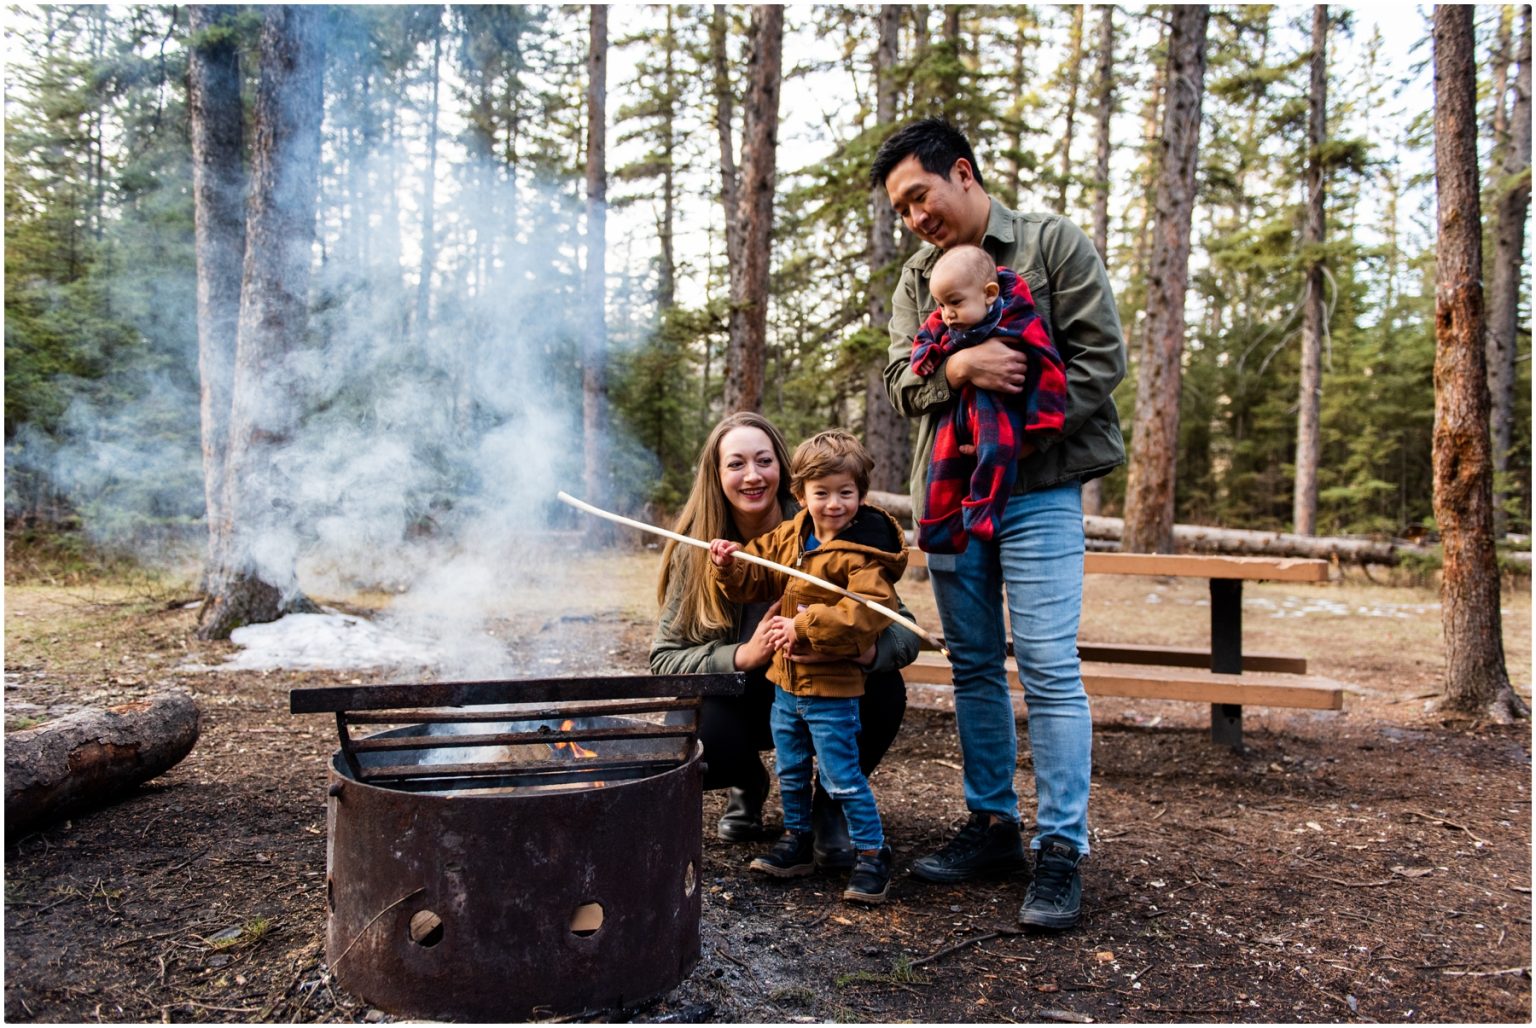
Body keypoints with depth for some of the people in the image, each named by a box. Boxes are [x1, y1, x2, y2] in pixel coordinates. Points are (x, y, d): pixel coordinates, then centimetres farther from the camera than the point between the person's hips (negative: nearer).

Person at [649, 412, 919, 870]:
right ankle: (747, 783, 10)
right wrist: (743, 655, -34)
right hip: (740, 702, 1)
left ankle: (831, 802, 1)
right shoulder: (696, 553, -13)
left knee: (884, 692, -29)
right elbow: (664, 658, -16)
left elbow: (904, 633, -22)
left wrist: (859, 649, -45)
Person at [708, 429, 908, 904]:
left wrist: (804, 626, -30)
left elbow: (867, 612, -30)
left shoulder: (862, 553, -18)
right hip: (786, 682, 8)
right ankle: (797, 842, 37)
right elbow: (755, 577, 14)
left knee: (842, 779, -1)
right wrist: (731, 564, -8)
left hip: (832, 690, -7)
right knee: (790, 772, 20)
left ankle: (873, 856, 15)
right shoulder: (788, 536, 5)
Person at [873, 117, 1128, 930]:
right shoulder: (915, 280, 14)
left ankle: (1060, 850, 1)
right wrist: (955, 369, -15)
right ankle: (992, 827, 22)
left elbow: (1101, 357, -5)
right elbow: (902, 388, 6)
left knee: (1049, 667, -8)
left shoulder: (1054, 245, 1)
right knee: (973, 666, 10)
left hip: (1037, 490, -5)